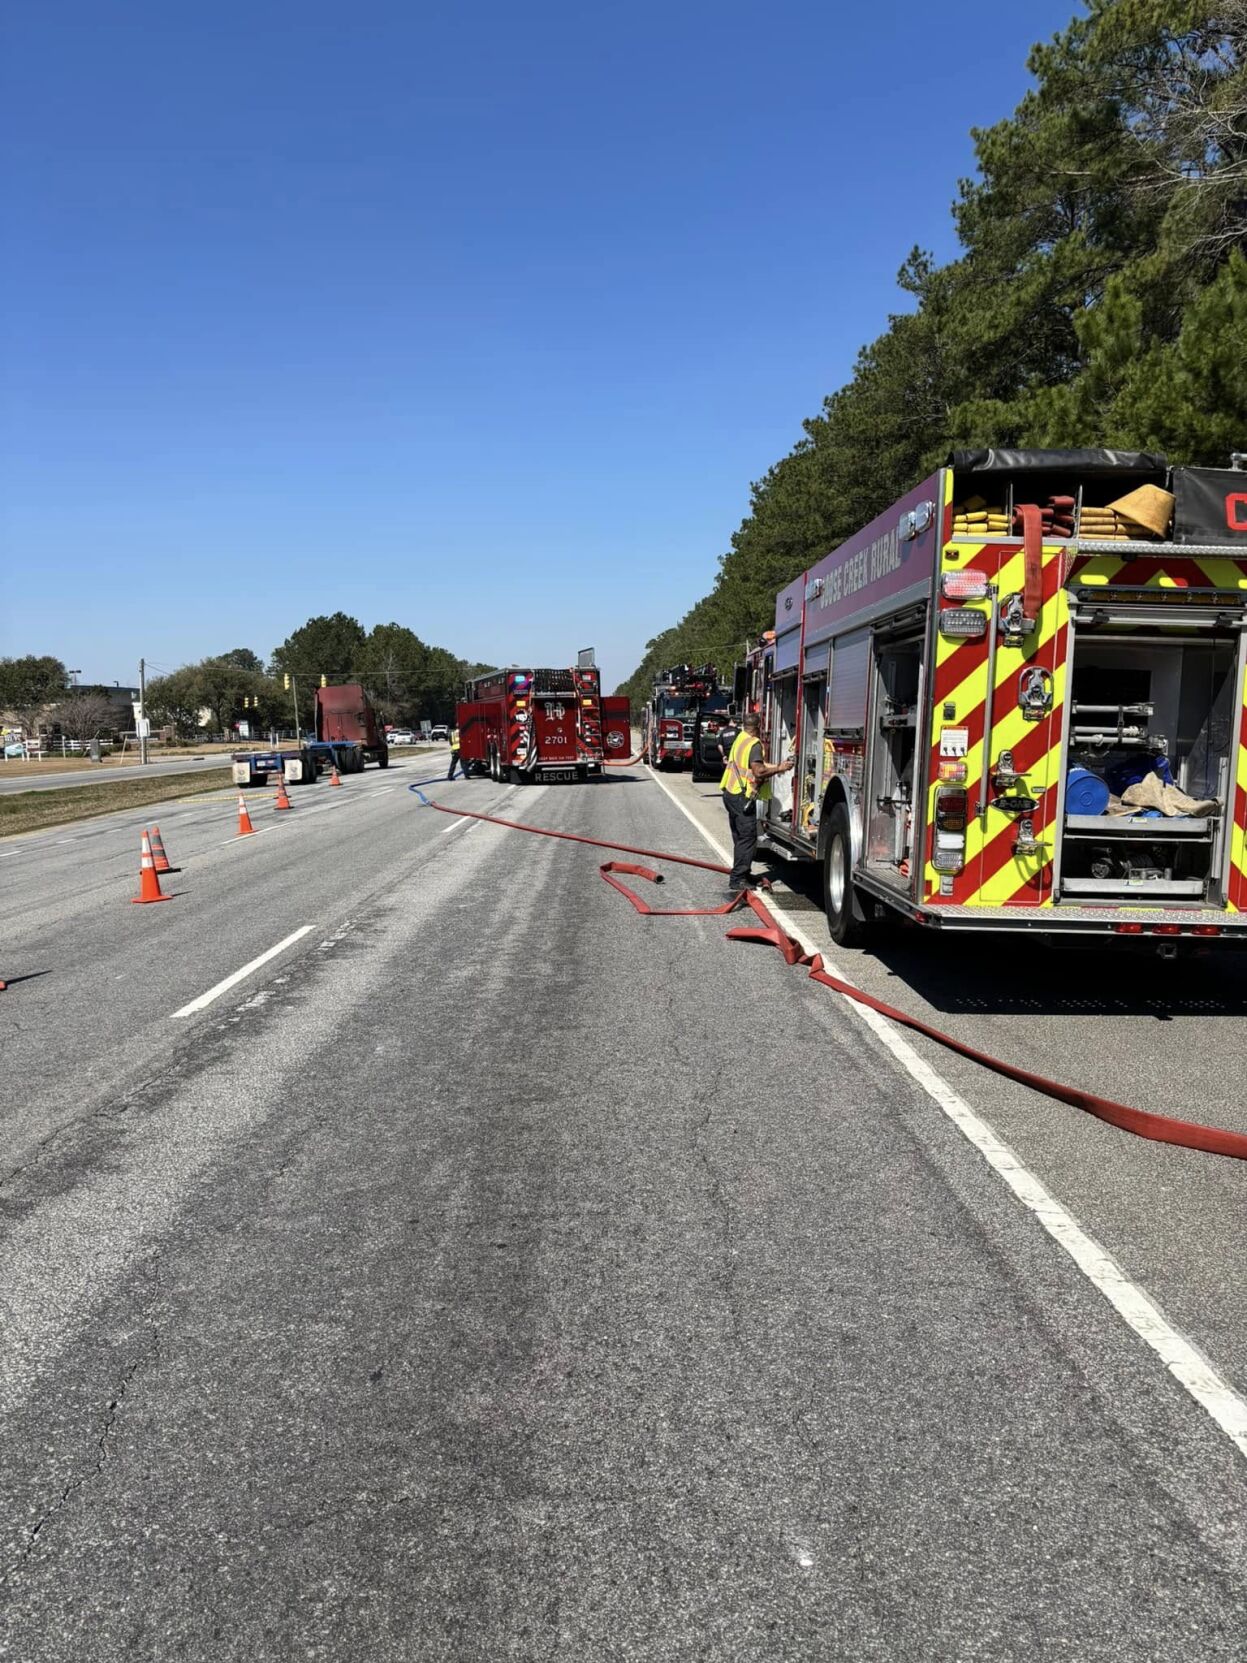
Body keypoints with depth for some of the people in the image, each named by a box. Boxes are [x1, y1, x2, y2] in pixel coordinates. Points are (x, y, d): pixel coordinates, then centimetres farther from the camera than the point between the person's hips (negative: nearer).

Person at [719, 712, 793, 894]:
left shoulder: (740, 738, 13)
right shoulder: (754, 744, -15)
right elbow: (759, 771, -23)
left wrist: (778, 766, 21)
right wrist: (779, 769, -11)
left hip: (731, 794, 10)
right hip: (743, 797, -10)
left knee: (740, 837, 17)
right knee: (748, 838, -6)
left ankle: (743, 875, 27)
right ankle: (737, 880, -8)